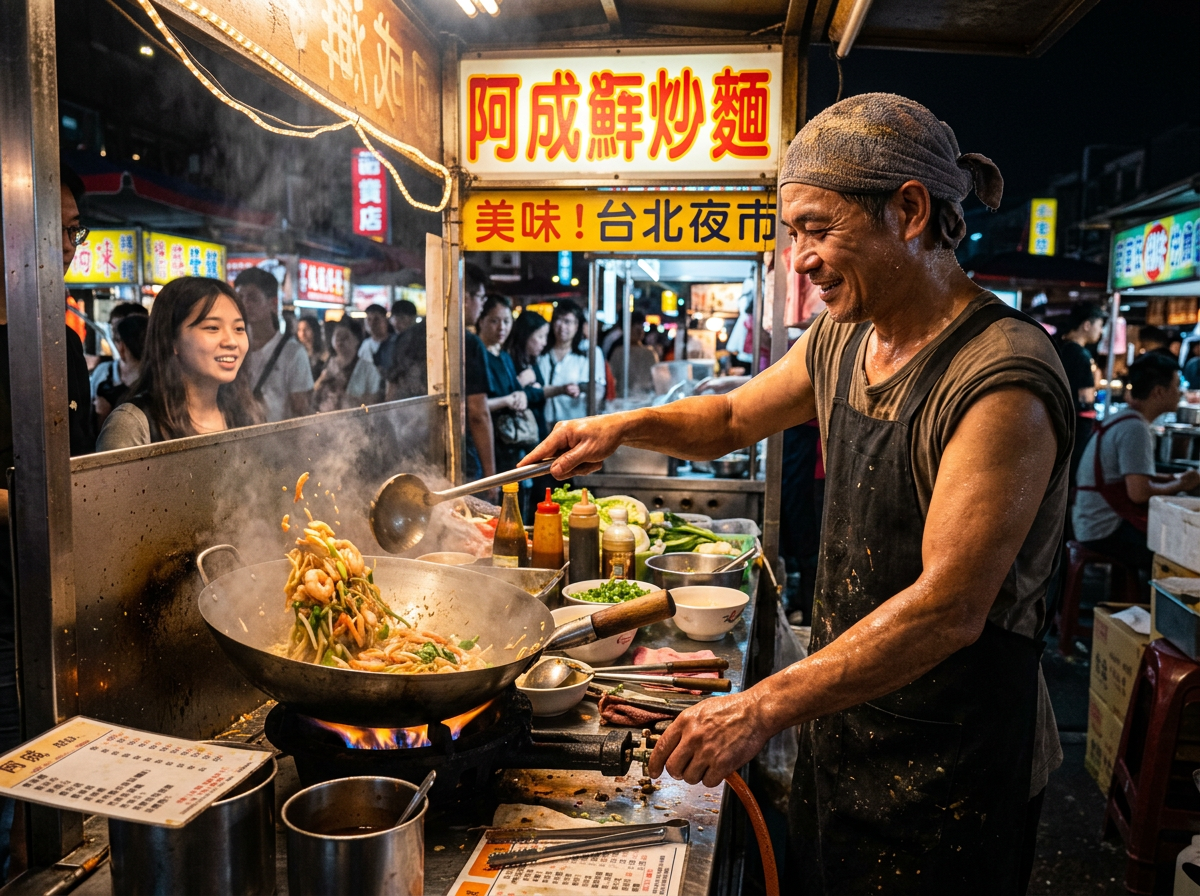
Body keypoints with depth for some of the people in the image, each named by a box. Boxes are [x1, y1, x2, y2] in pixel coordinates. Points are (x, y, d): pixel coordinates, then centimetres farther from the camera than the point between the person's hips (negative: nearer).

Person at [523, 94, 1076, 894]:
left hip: (948, 769, -7)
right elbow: (731, 420, 16)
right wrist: (622, 426, -2)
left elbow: (948, 610, -29)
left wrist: (762, 708, -29)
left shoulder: (1003, 379, -25)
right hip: (838, 720, 7)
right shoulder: (841, 341, 1)